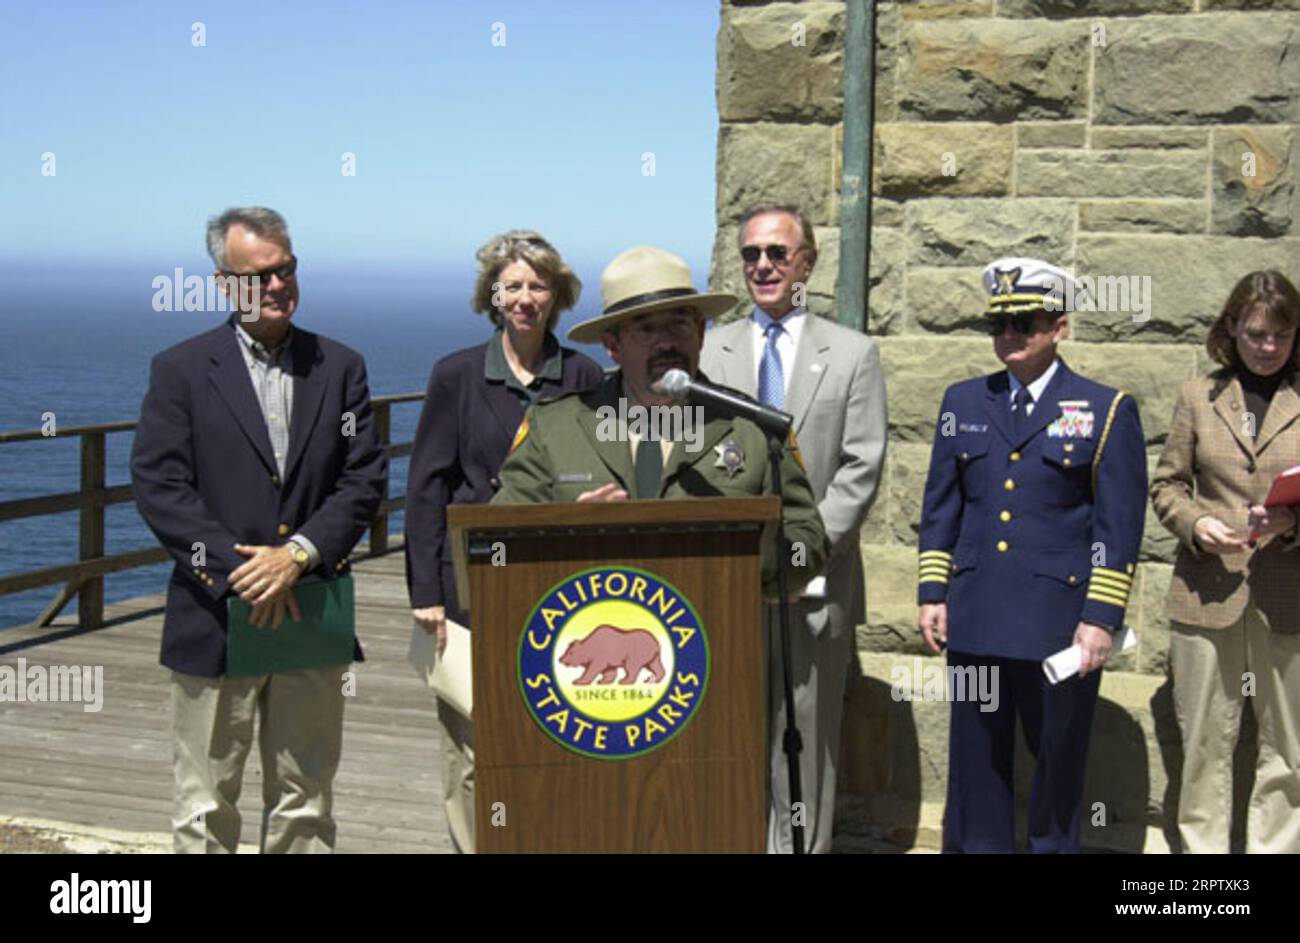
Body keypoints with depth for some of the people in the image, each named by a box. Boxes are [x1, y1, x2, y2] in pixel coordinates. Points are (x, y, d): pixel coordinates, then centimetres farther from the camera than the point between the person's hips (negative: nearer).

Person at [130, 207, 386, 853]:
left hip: (311, 616, 2)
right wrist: (237, 568, -15)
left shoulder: (340, 367, 7)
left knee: (304, 802, 12)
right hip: (215, 616, -2)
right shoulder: (181, 370, 0)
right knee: (206, 807, 7)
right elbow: (157, 486, -7)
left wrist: (299, 554, -14)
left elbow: (364, 478, 0)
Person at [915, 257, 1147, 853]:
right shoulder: (963, 402, 11)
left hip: (1061, 625, -3)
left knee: (1058, 767, 8)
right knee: (976, 765, 10)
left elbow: (1120, 527, -4)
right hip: (975, 622, 3)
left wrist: (1101, 618, -10)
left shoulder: (1108, 411, -1)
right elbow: (939, 507, 13)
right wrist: (932, 592, 6)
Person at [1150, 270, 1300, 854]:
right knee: (1206, 741, 8)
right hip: (1207, 592, 1)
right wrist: (1194, 522, -9)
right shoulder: (1199, 396, 8)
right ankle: (1202, 847, 19)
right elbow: (1167, 484, 11)